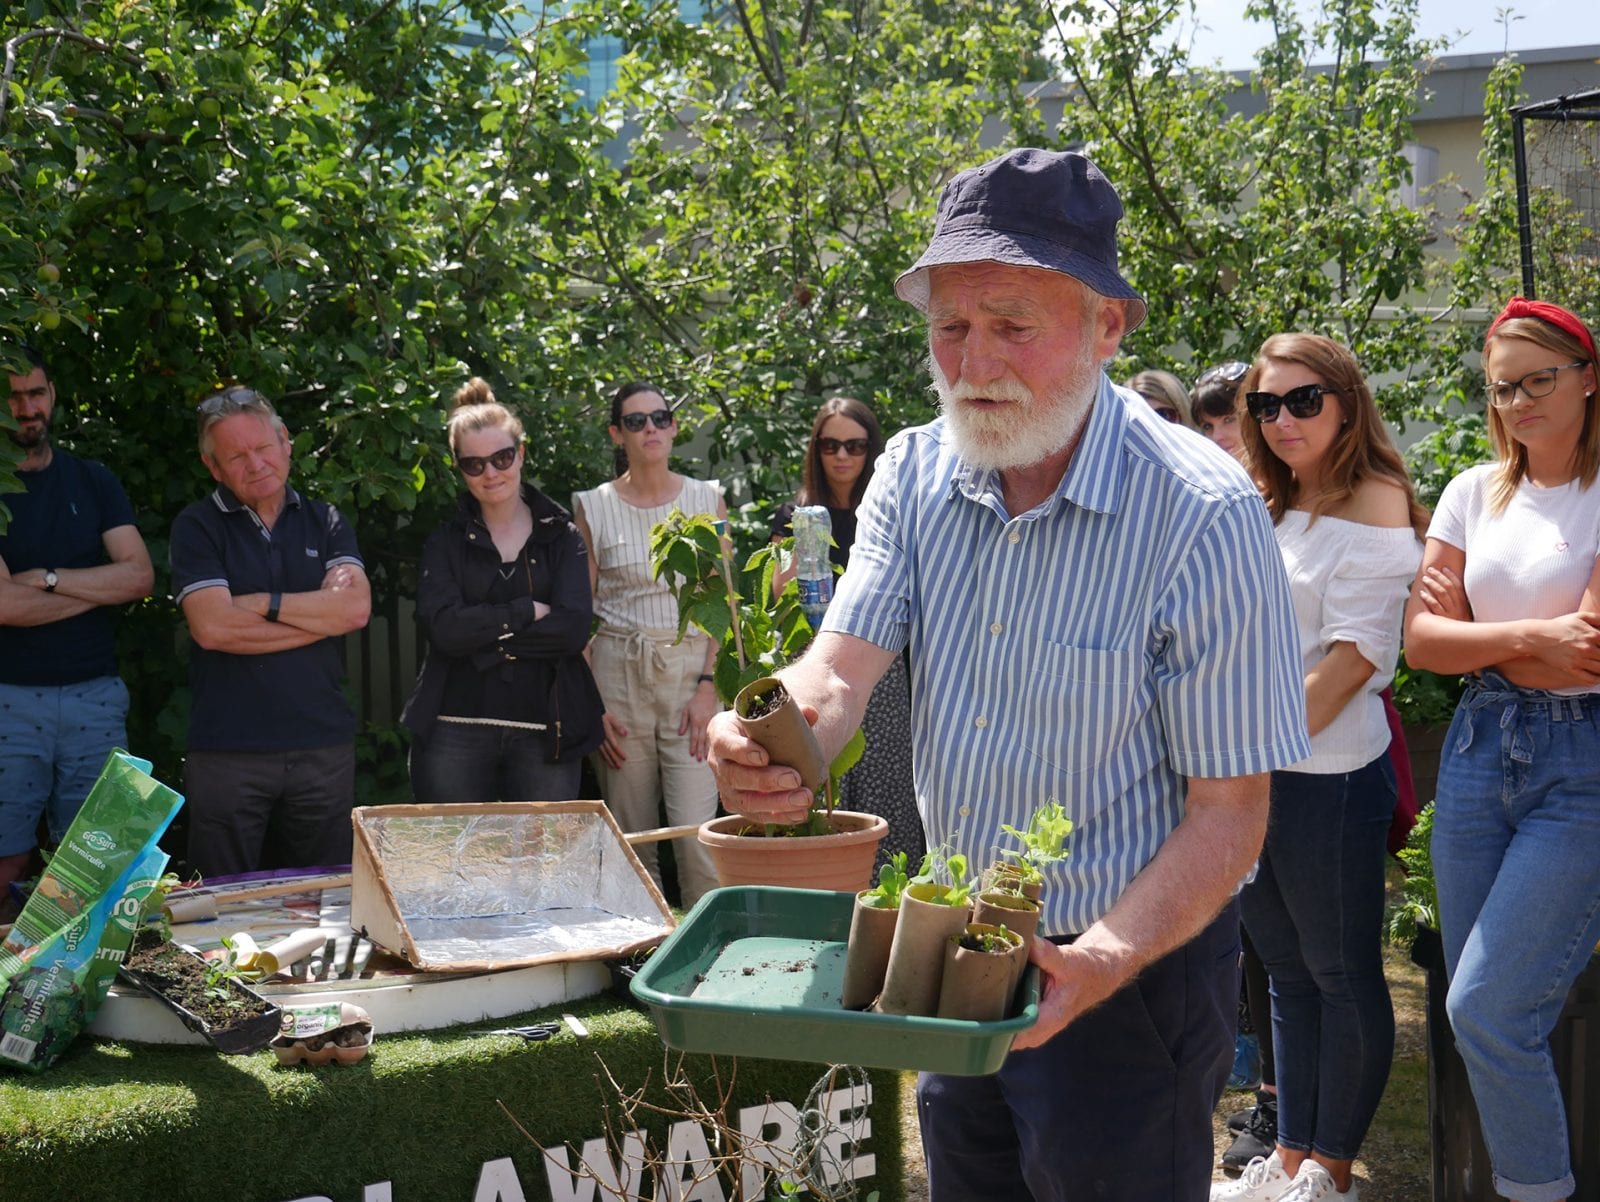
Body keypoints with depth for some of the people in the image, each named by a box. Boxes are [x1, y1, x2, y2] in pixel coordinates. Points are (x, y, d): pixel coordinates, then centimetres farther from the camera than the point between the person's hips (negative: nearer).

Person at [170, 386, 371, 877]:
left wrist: (262, 603, -11)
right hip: (227, 753, -3)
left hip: (324, 747, 3)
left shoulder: (325, 522, 9)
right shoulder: (197, 527, 1)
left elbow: (356, 609, -7)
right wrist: (321, 614, -8)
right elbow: (212, 627, -14)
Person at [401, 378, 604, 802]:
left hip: (545, 735, 0)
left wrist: (483, 636, -11)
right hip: (456, 732, 0)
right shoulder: (445, 542, 8)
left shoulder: (562, 538, 8)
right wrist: (529, 611, -8)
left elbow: (573, 629, -8)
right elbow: (445, 628, -9)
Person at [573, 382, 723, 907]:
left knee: (696, 831, -10)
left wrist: (708, 686, -6)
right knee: (631, 835, 2)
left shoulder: (706, 499, 7)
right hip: (618, 672, 1)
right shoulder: (593, 507, 5)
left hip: (690, 668, 0)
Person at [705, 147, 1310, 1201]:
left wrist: (1104, 960, -36)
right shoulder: (915, 475, -3)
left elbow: (1229, 811, -20)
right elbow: (842, 670, -14)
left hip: (1134, 966, -5)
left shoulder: (1205, 516, -21)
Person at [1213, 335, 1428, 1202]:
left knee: (1342, 974, 4)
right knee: (1286, 969, 14)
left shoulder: (1374, 501, -8)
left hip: (1328, 773, -7)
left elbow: (1356, 652, -15)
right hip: (1246, 770, 7)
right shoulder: (1266, 506, 14)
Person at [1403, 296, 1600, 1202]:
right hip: (1481, 750, 6)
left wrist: (1471, 631, -5)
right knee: (1491, 1009, 8)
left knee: (1487, 1006, -11)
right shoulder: (1474, 493, 9)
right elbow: (1422, 641, 4)